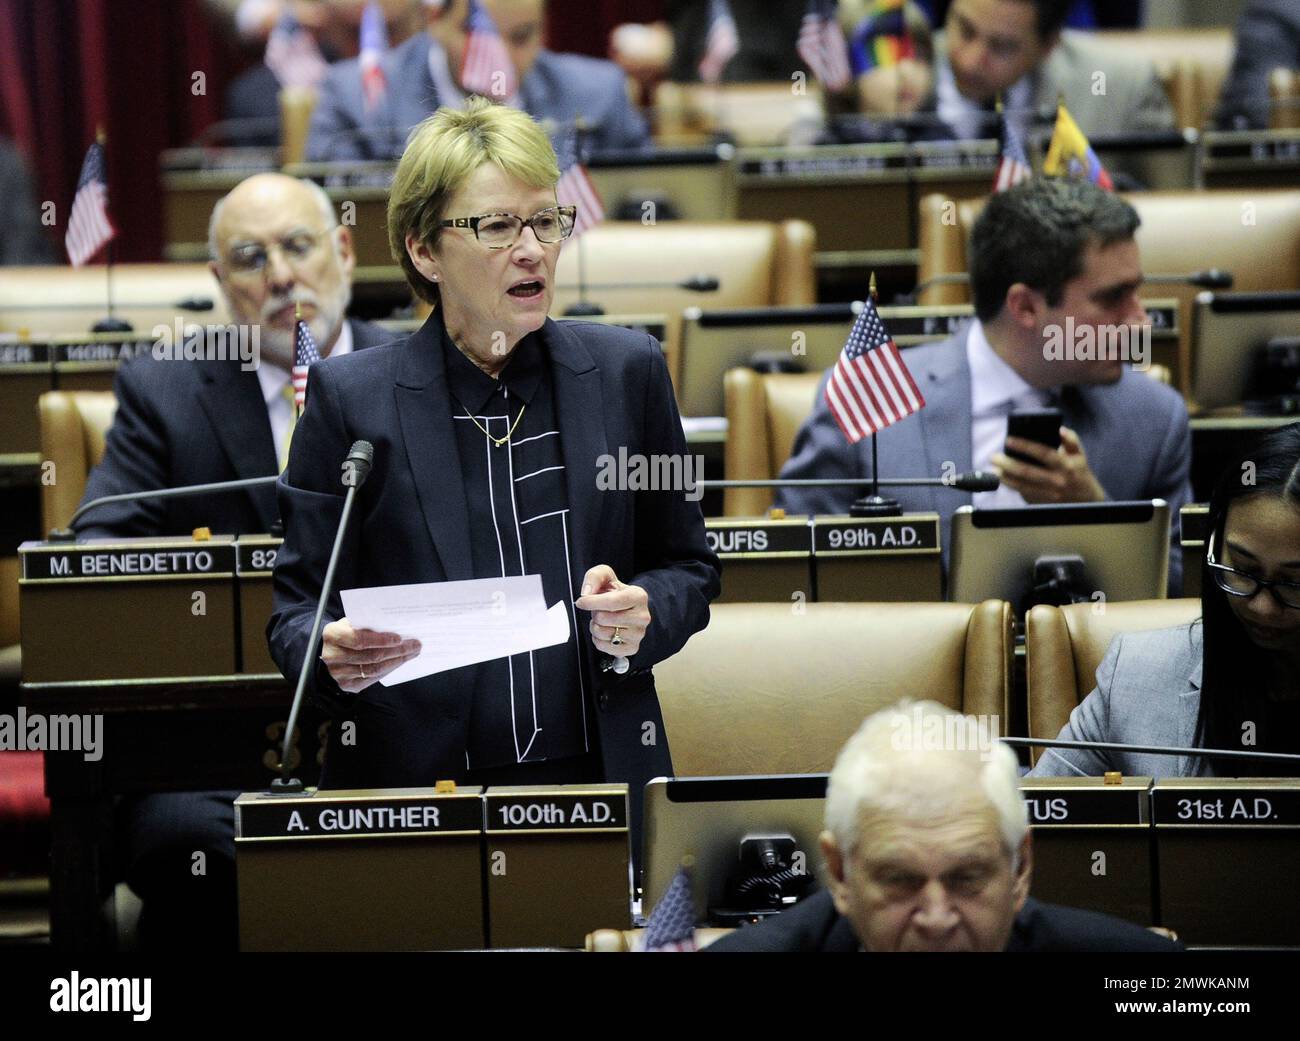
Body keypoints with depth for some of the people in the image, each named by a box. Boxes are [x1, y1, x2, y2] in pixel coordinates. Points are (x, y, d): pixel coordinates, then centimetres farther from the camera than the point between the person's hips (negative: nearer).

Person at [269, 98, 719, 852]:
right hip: (410, 787, -2)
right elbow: (297, 602, 5)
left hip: (602, 782, 2)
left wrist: (645, 613, -6)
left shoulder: (626, 372, 9)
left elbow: (688, 565, 16)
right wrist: (334, 656, -17)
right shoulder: (351, 397, 3)